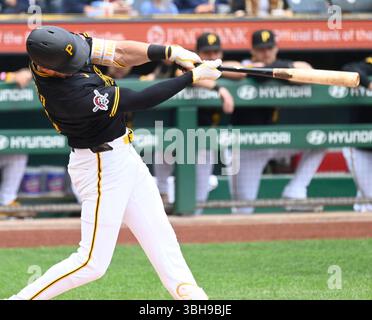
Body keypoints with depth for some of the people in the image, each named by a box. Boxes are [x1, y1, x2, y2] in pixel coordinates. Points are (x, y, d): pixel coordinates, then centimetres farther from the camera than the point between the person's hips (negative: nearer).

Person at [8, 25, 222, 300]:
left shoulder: (60, 47, -11)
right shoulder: (69, 94, -33)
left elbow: (119, 53, -5)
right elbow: (140, 100, -26)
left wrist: (171, 52, -20)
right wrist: (193, 76, -20)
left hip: (123, 154, 9)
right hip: (101, 166, -9)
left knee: (160, 236, 12)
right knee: (93, 262, -4)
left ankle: (190, 296, 18)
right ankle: (23, 298, 4)